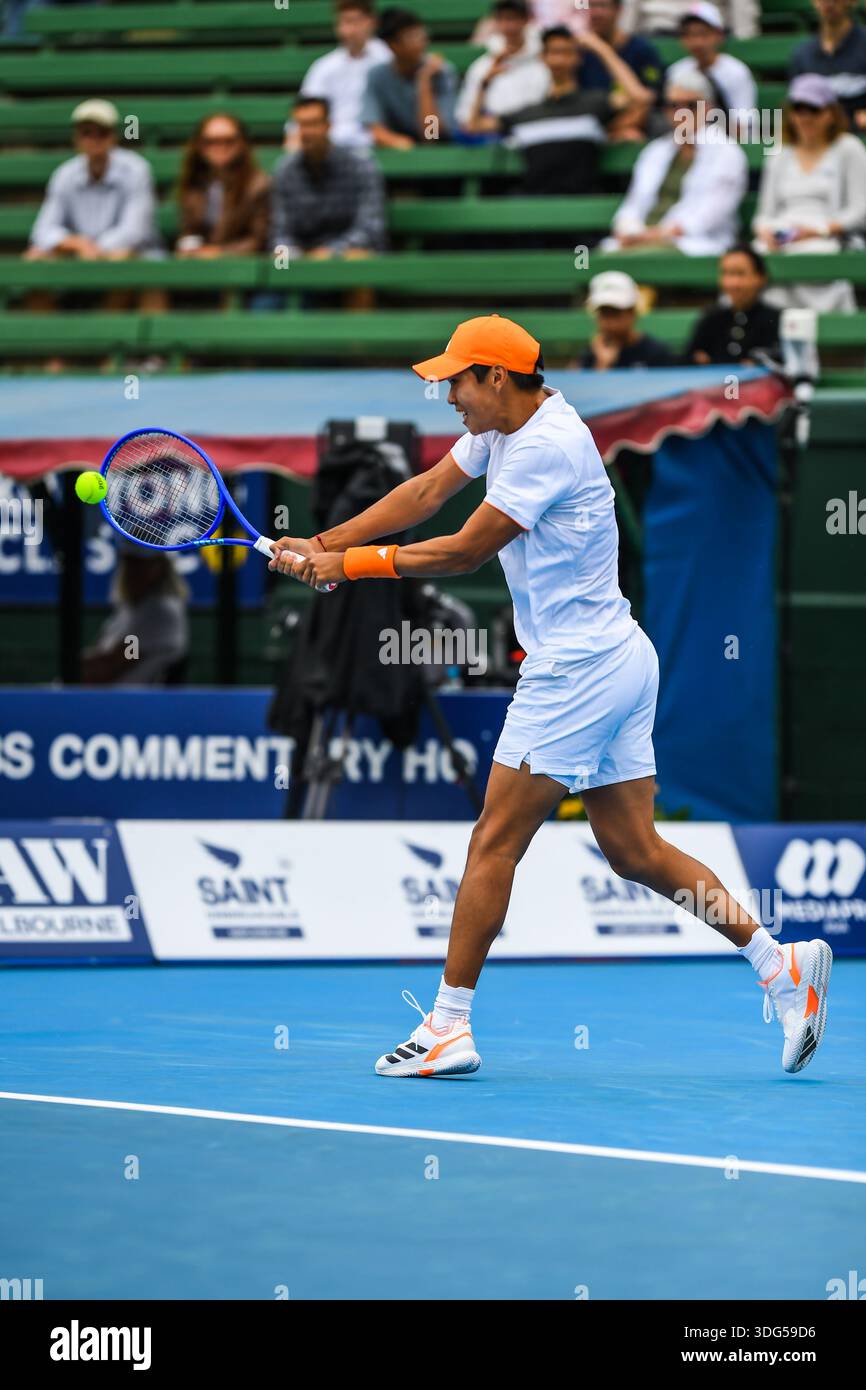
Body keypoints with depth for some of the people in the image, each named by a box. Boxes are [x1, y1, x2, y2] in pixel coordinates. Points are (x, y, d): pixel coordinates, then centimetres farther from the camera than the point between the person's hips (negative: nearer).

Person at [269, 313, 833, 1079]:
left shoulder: (547, 445, -20)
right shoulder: (505, 424, 9)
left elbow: (464, 552, -18)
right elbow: (426, 493, 14)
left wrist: (353, 564, -10)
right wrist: (325, 544, 6)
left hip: (578, 671, -10)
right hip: (613, 663, 10)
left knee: (494, 843, -5)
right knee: (635, 851, 9)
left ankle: (448, 1028, -2)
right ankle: (782, 966, 5)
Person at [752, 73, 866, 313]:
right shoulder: (780, 156, 26)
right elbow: (765, 214, 20)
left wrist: (819, 229, -12)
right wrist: (765, 231, -5)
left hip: (830, 241, -4)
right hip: (780, 242, 4)